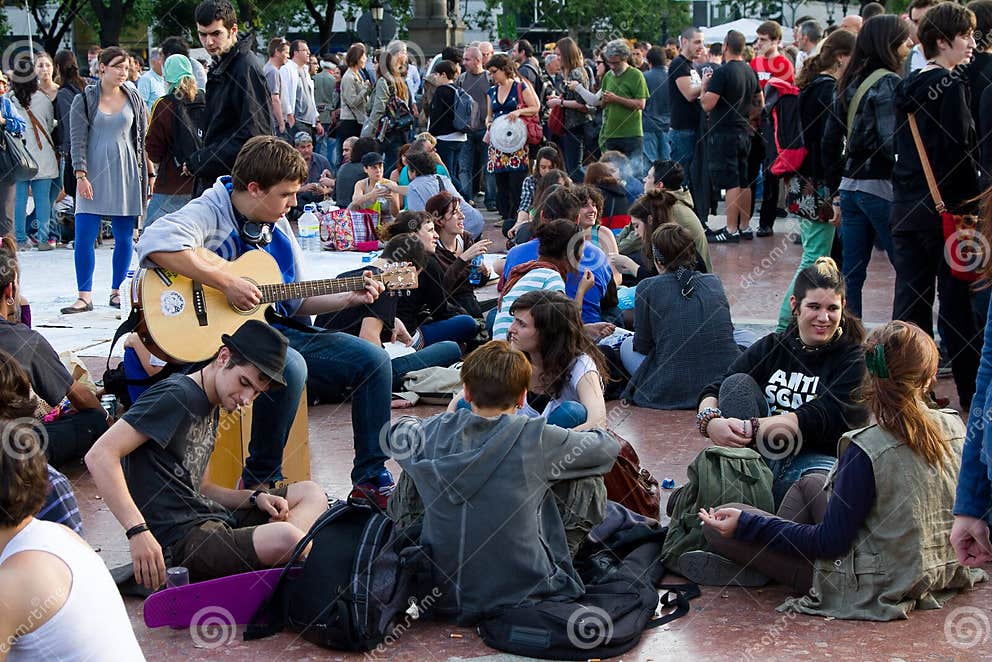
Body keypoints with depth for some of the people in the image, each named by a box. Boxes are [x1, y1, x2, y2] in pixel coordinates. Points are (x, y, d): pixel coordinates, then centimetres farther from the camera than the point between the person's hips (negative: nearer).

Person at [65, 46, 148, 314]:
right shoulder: (84, 100, 1)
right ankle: (84, 296, -5)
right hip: (95, 175, -2)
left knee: (124, 237, 4)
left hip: (126, 175, 2)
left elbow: (144, 138, 12)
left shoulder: (134, 98, 8)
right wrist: (81, 175, -11)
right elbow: (78, 140, -2)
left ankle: (116, 291, 16)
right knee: (84, 237, -9)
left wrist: (147, 175, 8)